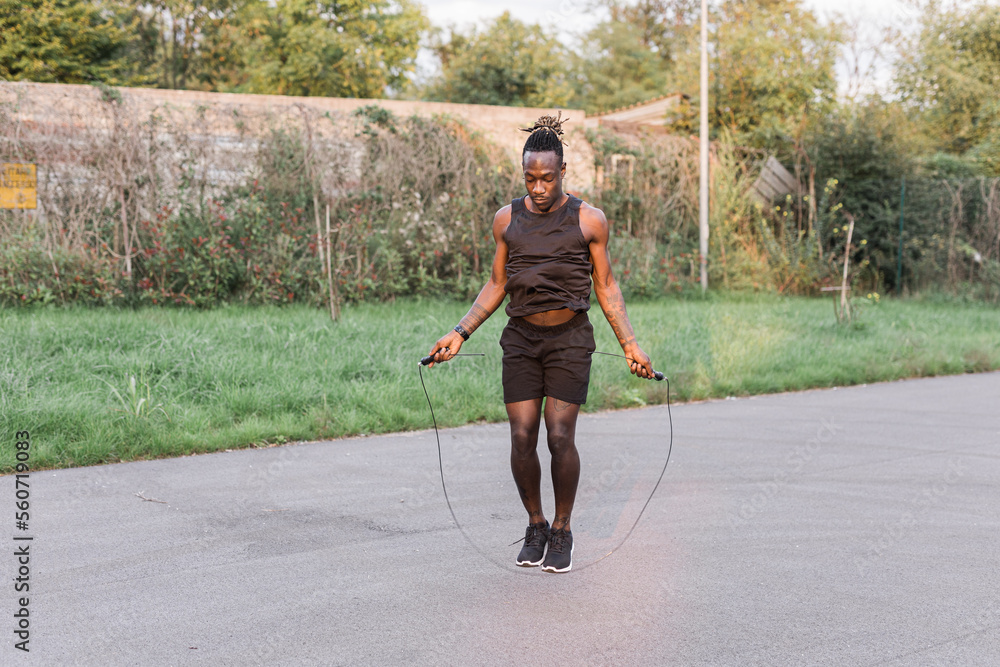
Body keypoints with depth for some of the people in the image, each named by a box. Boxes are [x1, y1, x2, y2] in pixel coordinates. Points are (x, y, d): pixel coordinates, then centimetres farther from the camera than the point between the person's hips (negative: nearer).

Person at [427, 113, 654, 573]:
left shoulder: (589, 220, -1)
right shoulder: (507, 219, 6)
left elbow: (605, 286, 4)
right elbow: (495, 285, 13)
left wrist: (630, 344, -1)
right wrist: (459, 334, 6)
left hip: (570, 337, -2)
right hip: (521, 338, 2)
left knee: (560, 436, -9)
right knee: (522, 438, -3)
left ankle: (562, 530, 11)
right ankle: (535, 527, 17)